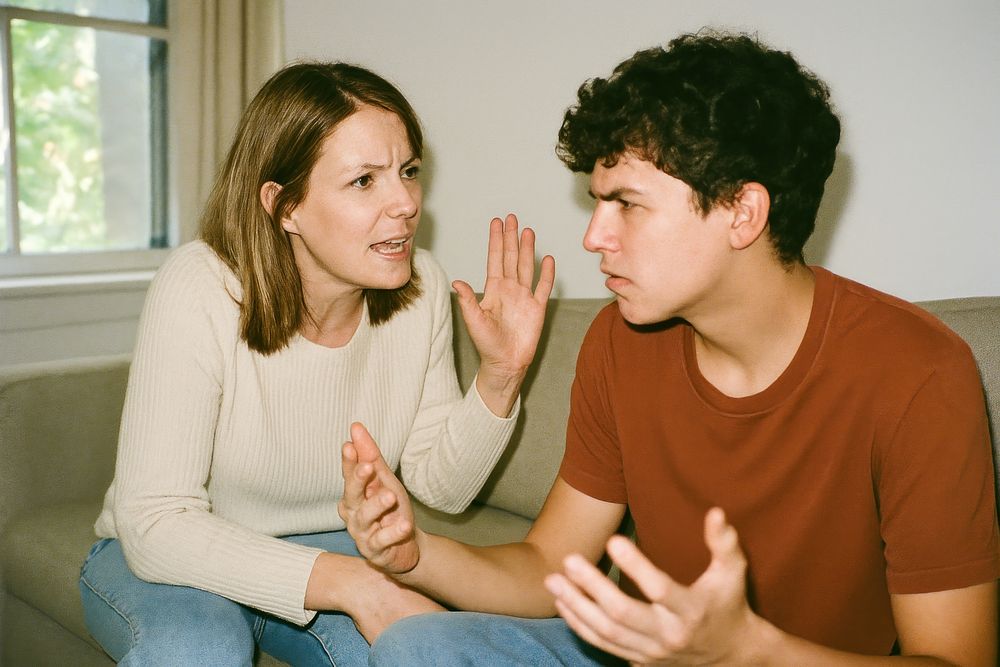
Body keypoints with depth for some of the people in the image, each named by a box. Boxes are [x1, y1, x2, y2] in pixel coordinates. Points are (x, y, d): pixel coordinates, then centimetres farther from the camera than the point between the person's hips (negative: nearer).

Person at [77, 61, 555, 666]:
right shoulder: (200, 292, -26)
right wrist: (354, 583, -38)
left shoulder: (420, 287, -13)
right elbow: (156, 524, -29)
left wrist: (500, 378, -22)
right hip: (159, 557, -2)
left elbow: (442, 487, -4)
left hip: (325, 544, 3)